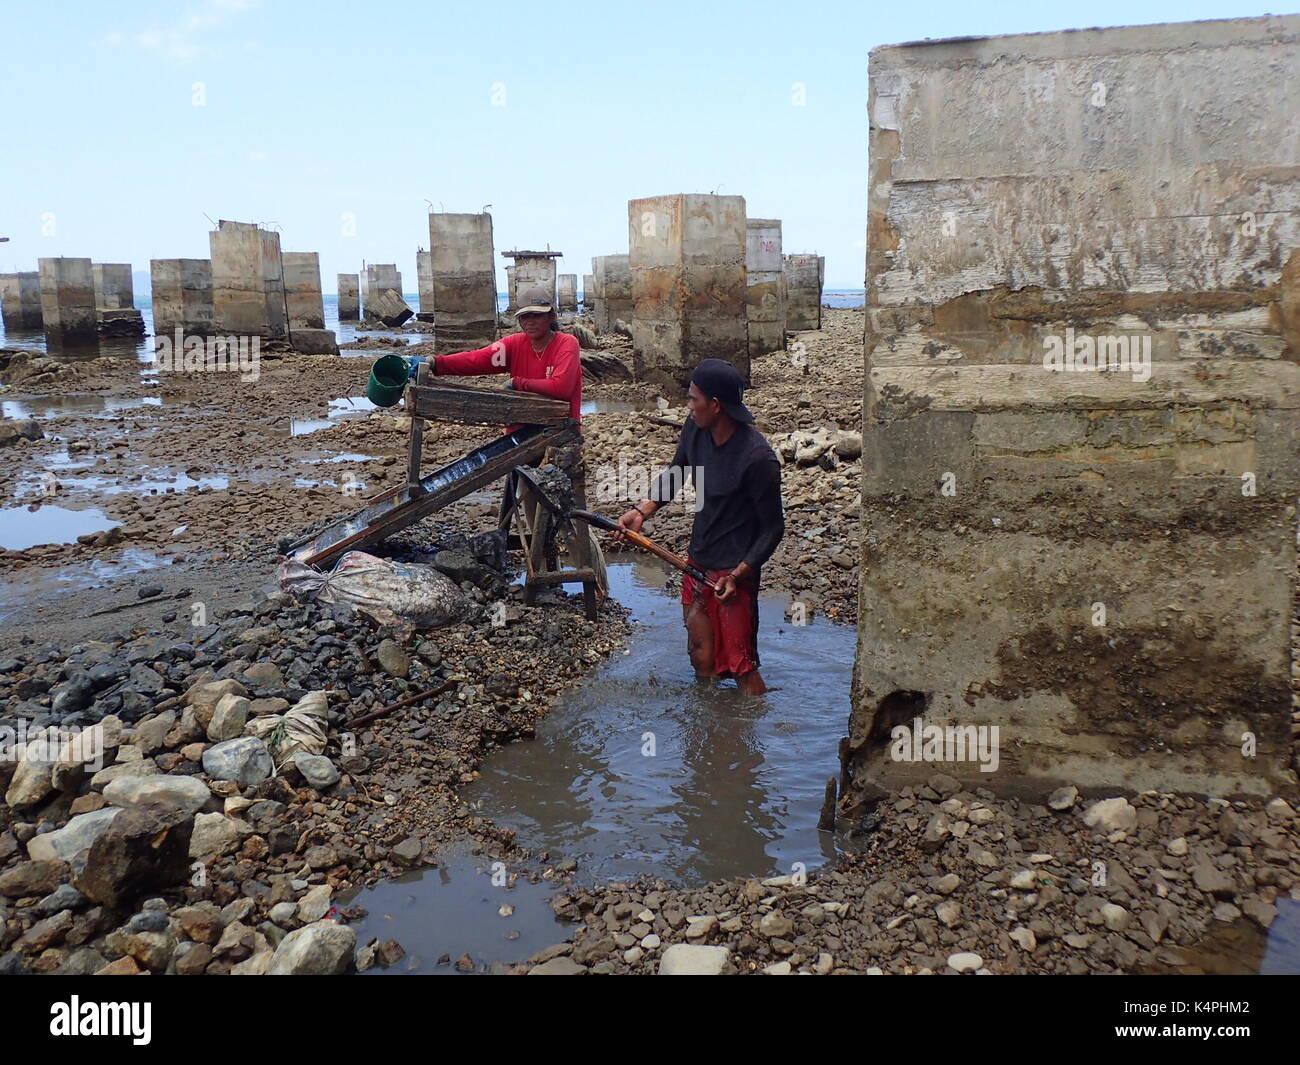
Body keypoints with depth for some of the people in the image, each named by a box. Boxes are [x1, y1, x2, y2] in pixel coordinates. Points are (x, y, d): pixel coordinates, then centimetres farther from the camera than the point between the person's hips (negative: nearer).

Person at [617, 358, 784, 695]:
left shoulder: (758, 458, -24)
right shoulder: (695, 430, -5)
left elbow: (773, 528, -15)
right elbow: (674, 474, 14)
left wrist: (738, 575, -22)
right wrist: (641, 511, -1)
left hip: (734, 571, -7)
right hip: (697, 565, 7)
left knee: (741, 666, 0)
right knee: (702, 660, 18)